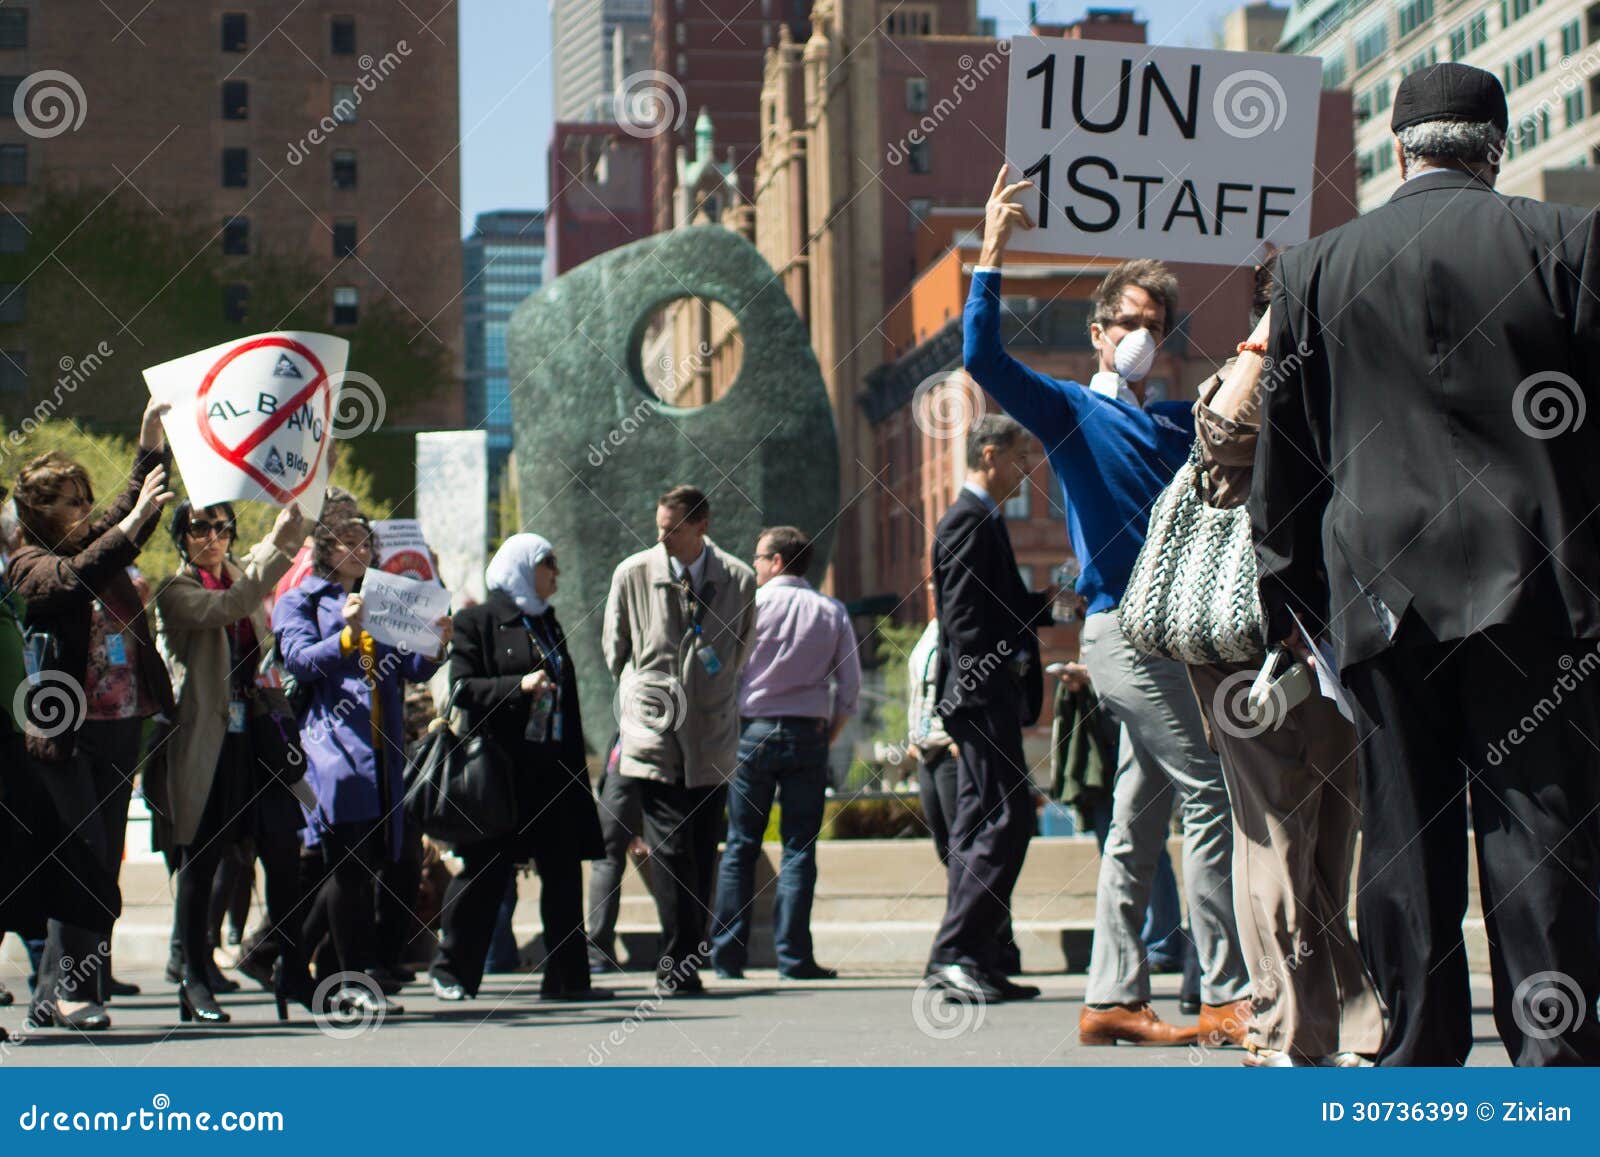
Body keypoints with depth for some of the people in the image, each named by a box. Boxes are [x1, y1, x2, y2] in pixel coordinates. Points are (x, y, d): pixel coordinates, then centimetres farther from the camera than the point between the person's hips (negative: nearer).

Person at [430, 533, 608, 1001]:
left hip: (553, 766, 6)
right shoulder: (477, 622, -1)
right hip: (502, 765, -6)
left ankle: (567, 975, 7)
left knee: (564, 870, 3)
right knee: (486, 872, -2)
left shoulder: (547, 623, 19)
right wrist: (519, 686, -22)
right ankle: (452, 971, 10)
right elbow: (461, 689, -10)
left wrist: (576, 765, 16)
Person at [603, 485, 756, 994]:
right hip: (654, 730, -2)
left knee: (702, 856, 3)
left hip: (710, 738, 2)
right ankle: (680, 960, -6)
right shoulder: (632, 574, 1)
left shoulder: (739, 580, 2)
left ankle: (682, 963, 13)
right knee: (671, 852, -10)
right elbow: (614, 647, 15)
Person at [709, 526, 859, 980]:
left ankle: (727, 954, 3)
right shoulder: (832, 612, 4)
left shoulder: (750, 604, -2)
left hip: (753, 730, -1)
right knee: (799, 849, 2)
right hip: (809, 734, 1)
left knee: (740, 846, 4)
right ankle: (793, 956, -2)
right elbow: (850, 686, 3)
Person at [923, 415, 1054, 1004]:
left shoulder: (982, 519, 22)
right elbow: (965, 617, -17)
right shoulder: (969, 520, -10)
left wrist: (1046, 600, 14)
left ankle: (973, 961, 10)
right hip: (981, 692, -11)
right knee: (1007, 819, -13)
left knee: (980, 824, 9)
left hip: (989, 697, 11)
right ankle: (955, 951, -14)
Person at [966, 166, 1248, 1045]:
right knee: (1211, 797, -13)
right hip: (1125, 629, -8)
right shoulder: (1071, 411, 4)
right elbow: (982, 356, -10)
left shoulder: (1179, 423, 22)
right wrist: (991, 255, -15)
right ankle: (1228, 998, -13)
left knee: (1142, 816, 7)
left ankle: (1112, 999, 10)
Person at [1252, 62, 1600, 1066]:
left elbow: (1285, 449, 10)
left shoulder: (1314, 268, 6)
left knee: (1405, 832, 7)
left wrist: (1285, 595, 18)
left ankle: (1421, 1056, 10)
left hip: (1381, 591, 2)